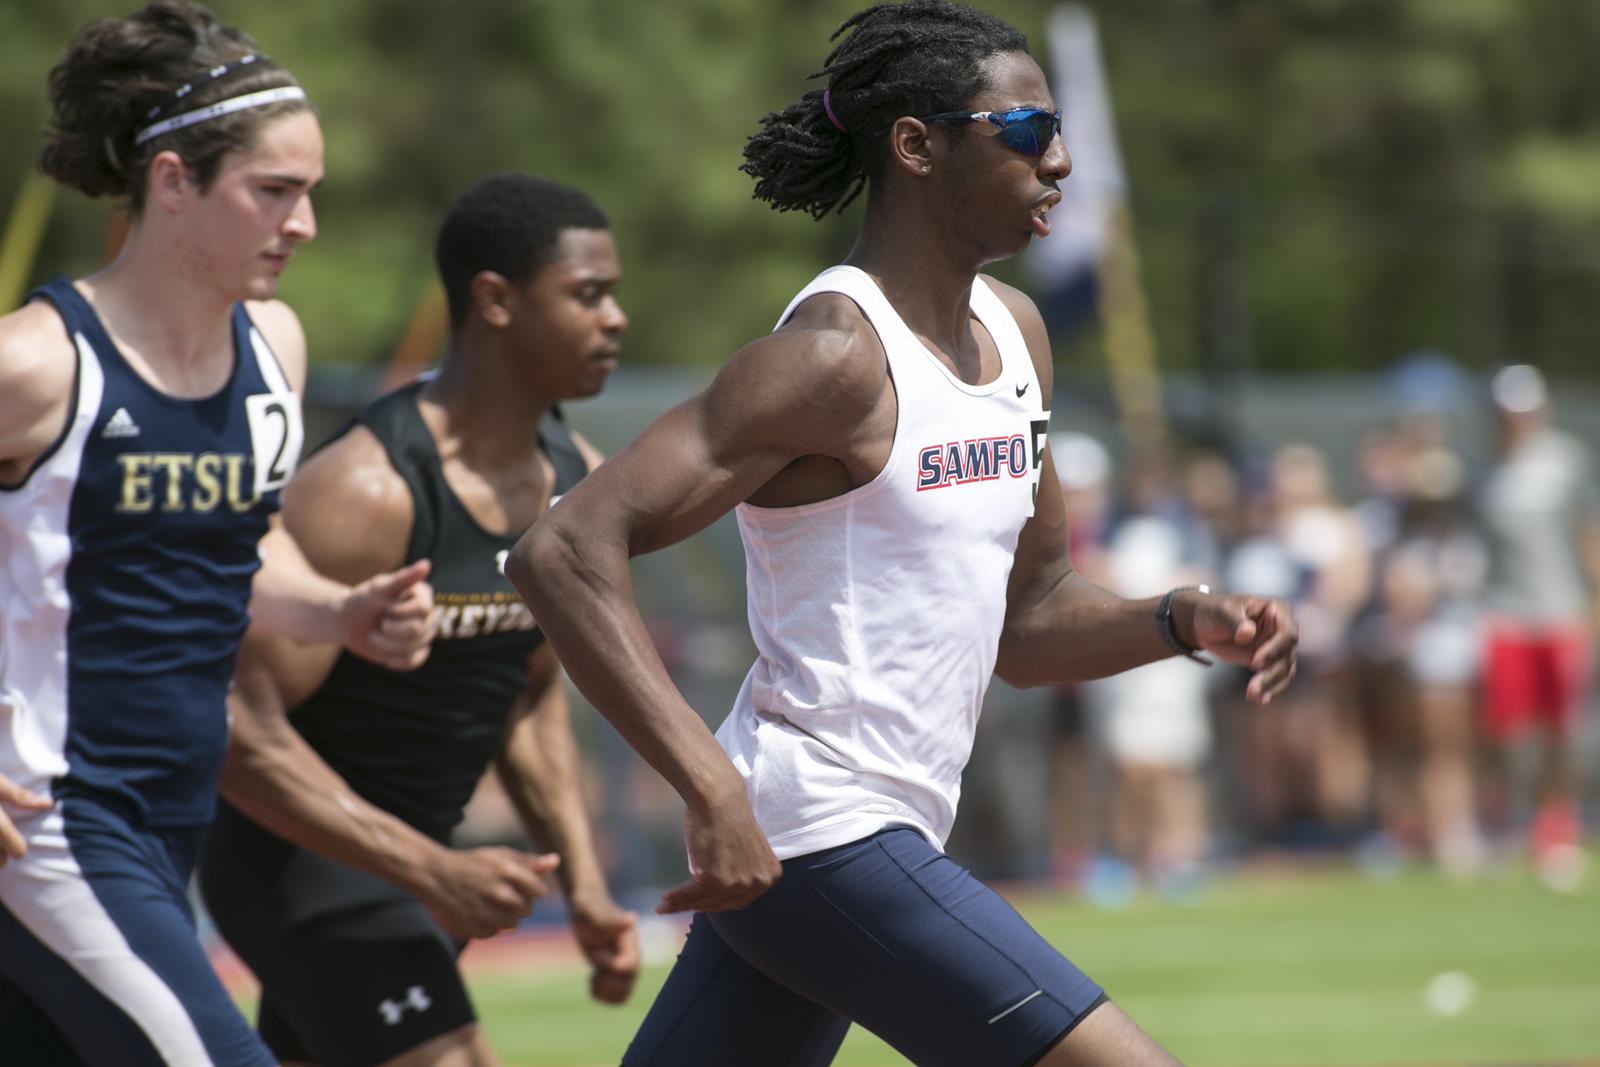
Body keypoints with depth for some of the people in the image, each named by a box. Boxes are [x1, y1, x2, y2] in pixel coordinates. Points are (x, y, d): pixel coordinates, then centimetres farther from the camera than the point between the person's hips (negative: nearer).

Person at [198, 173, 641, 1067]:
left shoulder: (578, 482, 3)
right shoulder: (366, 490, -23)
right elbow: (241, 727, -26)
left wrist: (585, 884, 7)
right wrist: (433, 873, -31)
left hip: (406, 856, 9)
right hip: (302, 852, -9)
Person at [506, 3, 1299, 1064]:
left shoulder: (1012, 331, 12)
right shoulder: (837, 353, -16)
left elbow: (1022, 624, 22)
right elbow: (565, 552, -22)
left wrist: (1184, 621, 2)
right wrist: (715, 792, -29)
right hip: (812, 841, -9)